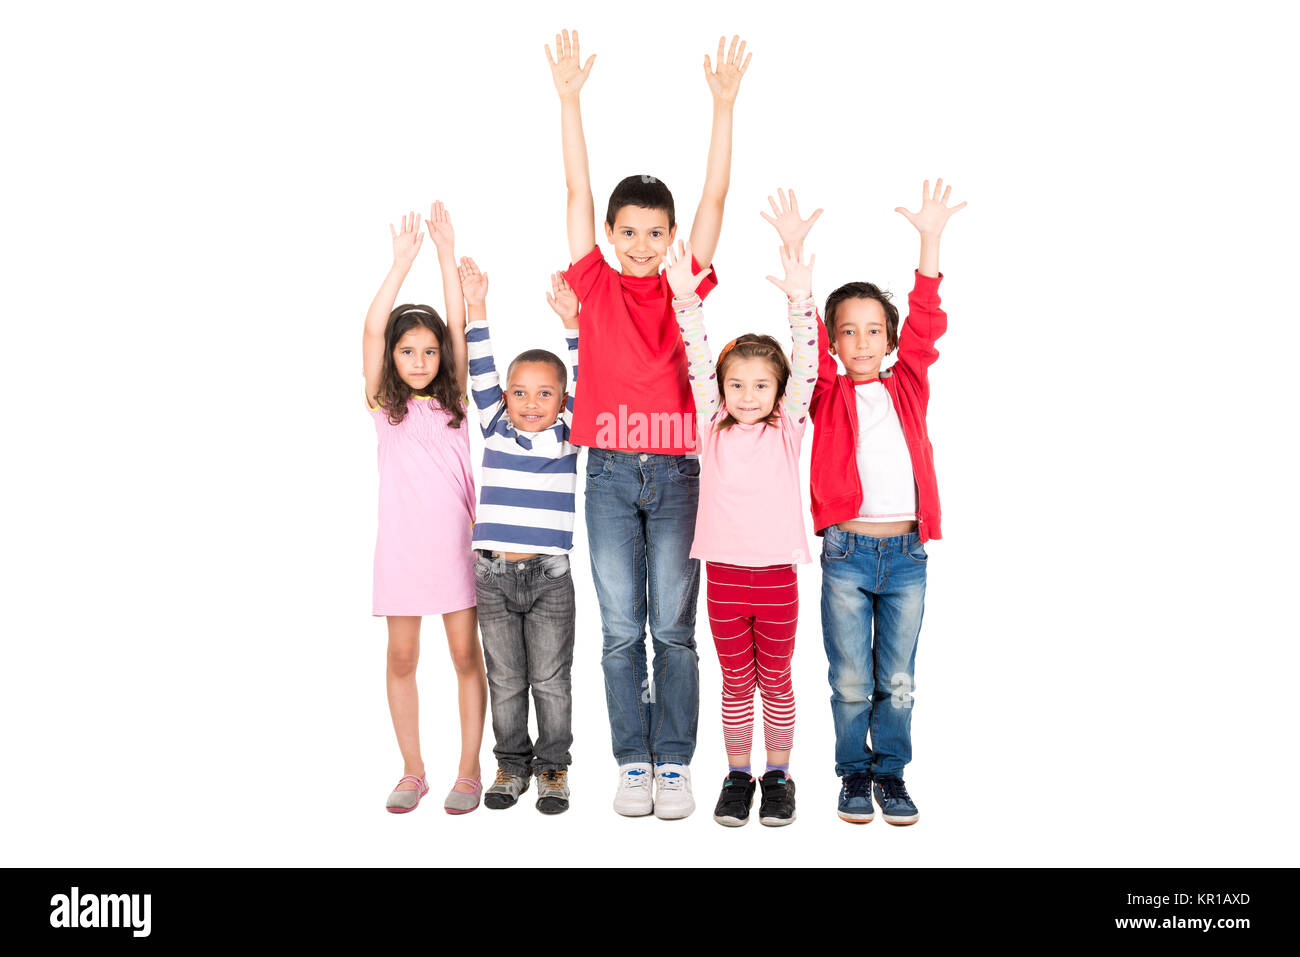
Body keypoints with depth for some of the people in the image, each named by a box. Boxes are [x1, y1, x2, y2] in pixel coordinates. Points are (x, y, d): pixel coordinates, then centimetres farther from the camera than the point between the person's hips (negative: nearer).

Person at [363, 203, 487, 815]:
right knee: (402, 657, 6)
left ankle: (469, 771, 15)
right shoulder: (383, 404, 4)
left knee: (466, 654, 3)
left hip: (454, 542, 0)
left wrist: (446, 254, -8)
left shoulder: (453, 401, 6)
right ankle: (412, 771, 21)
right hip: (401, 543, 0)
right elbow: (372, 329, -8)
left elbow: (459, 327, -3)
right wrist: (401, 264, -15)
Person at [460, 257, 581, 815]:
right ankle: (512, 763, 27)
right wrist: (477, 309, -9)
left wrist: (570, 323, -18)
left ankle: (554, 767, 23)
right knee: (505, 680, 12)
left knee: (550, 680, 8)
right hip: (493, 573, 2)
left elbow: (586, 380, -8)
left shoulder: (567, 434, 1)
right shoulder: (495, 429, 4)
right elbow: (481, 374, -1)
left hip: (549, 576, -1)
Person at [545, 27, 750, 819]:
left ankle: (675, 763, 16)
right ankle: (633, 762, 18)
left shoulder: (687, 288, 5)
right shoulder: (596, 286, 5)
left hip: (677, 472, 0)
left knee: (674, 628, 4)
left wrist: (724, 106, -6)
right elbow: (579, 192, 2)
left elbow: (715, 199, 0)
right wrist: (570, 99, -3)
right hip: (610, 473, 0)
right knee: (621, 630, 6)